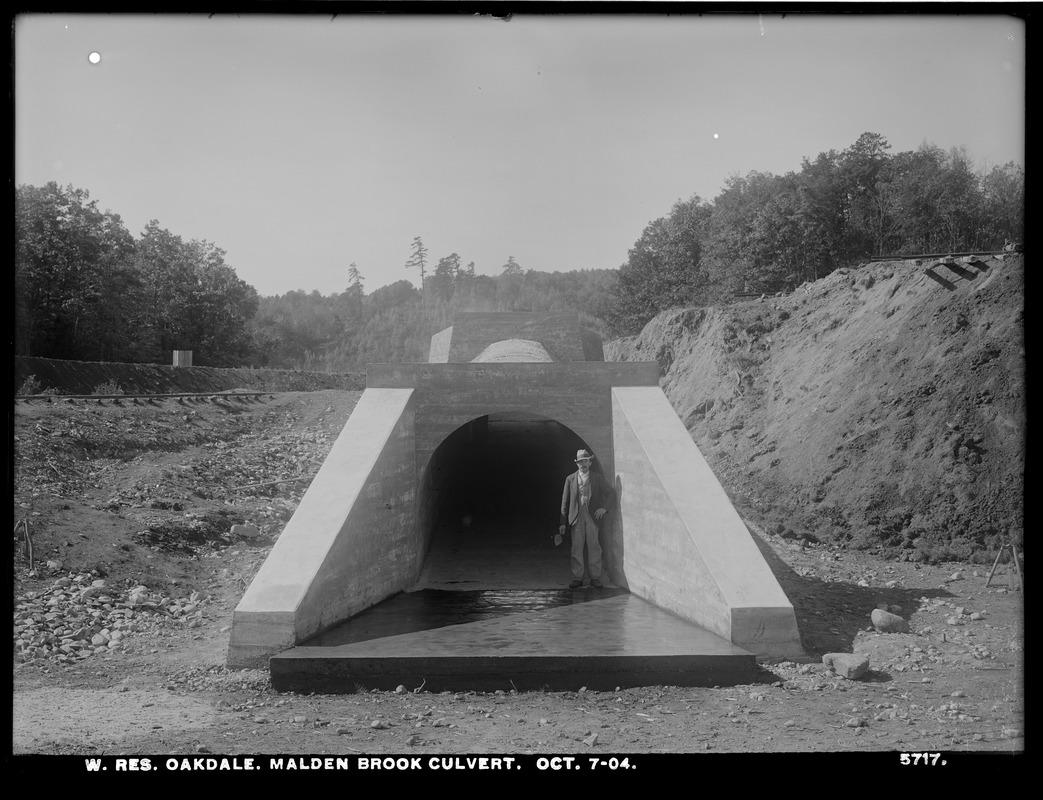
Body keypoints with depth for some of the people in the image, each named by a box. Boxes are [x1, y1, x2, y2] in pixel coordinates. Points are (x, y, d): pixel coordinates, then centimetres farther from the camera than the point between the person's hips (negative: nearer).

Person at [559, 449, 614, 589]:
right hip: (576, 518, 0)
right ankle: (577, 578, 7)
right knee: (576, 548, 0)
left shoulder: (597, 478, 7)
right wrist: (563, 522, 4)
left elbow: (611, 492, 11)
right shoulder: (570, 479, 7)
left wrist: (604, 508, -4)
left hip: (592, 517, 0)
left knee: (594, 548, -1)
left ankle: (595, 578, 7)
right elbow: (565, 501, 8)